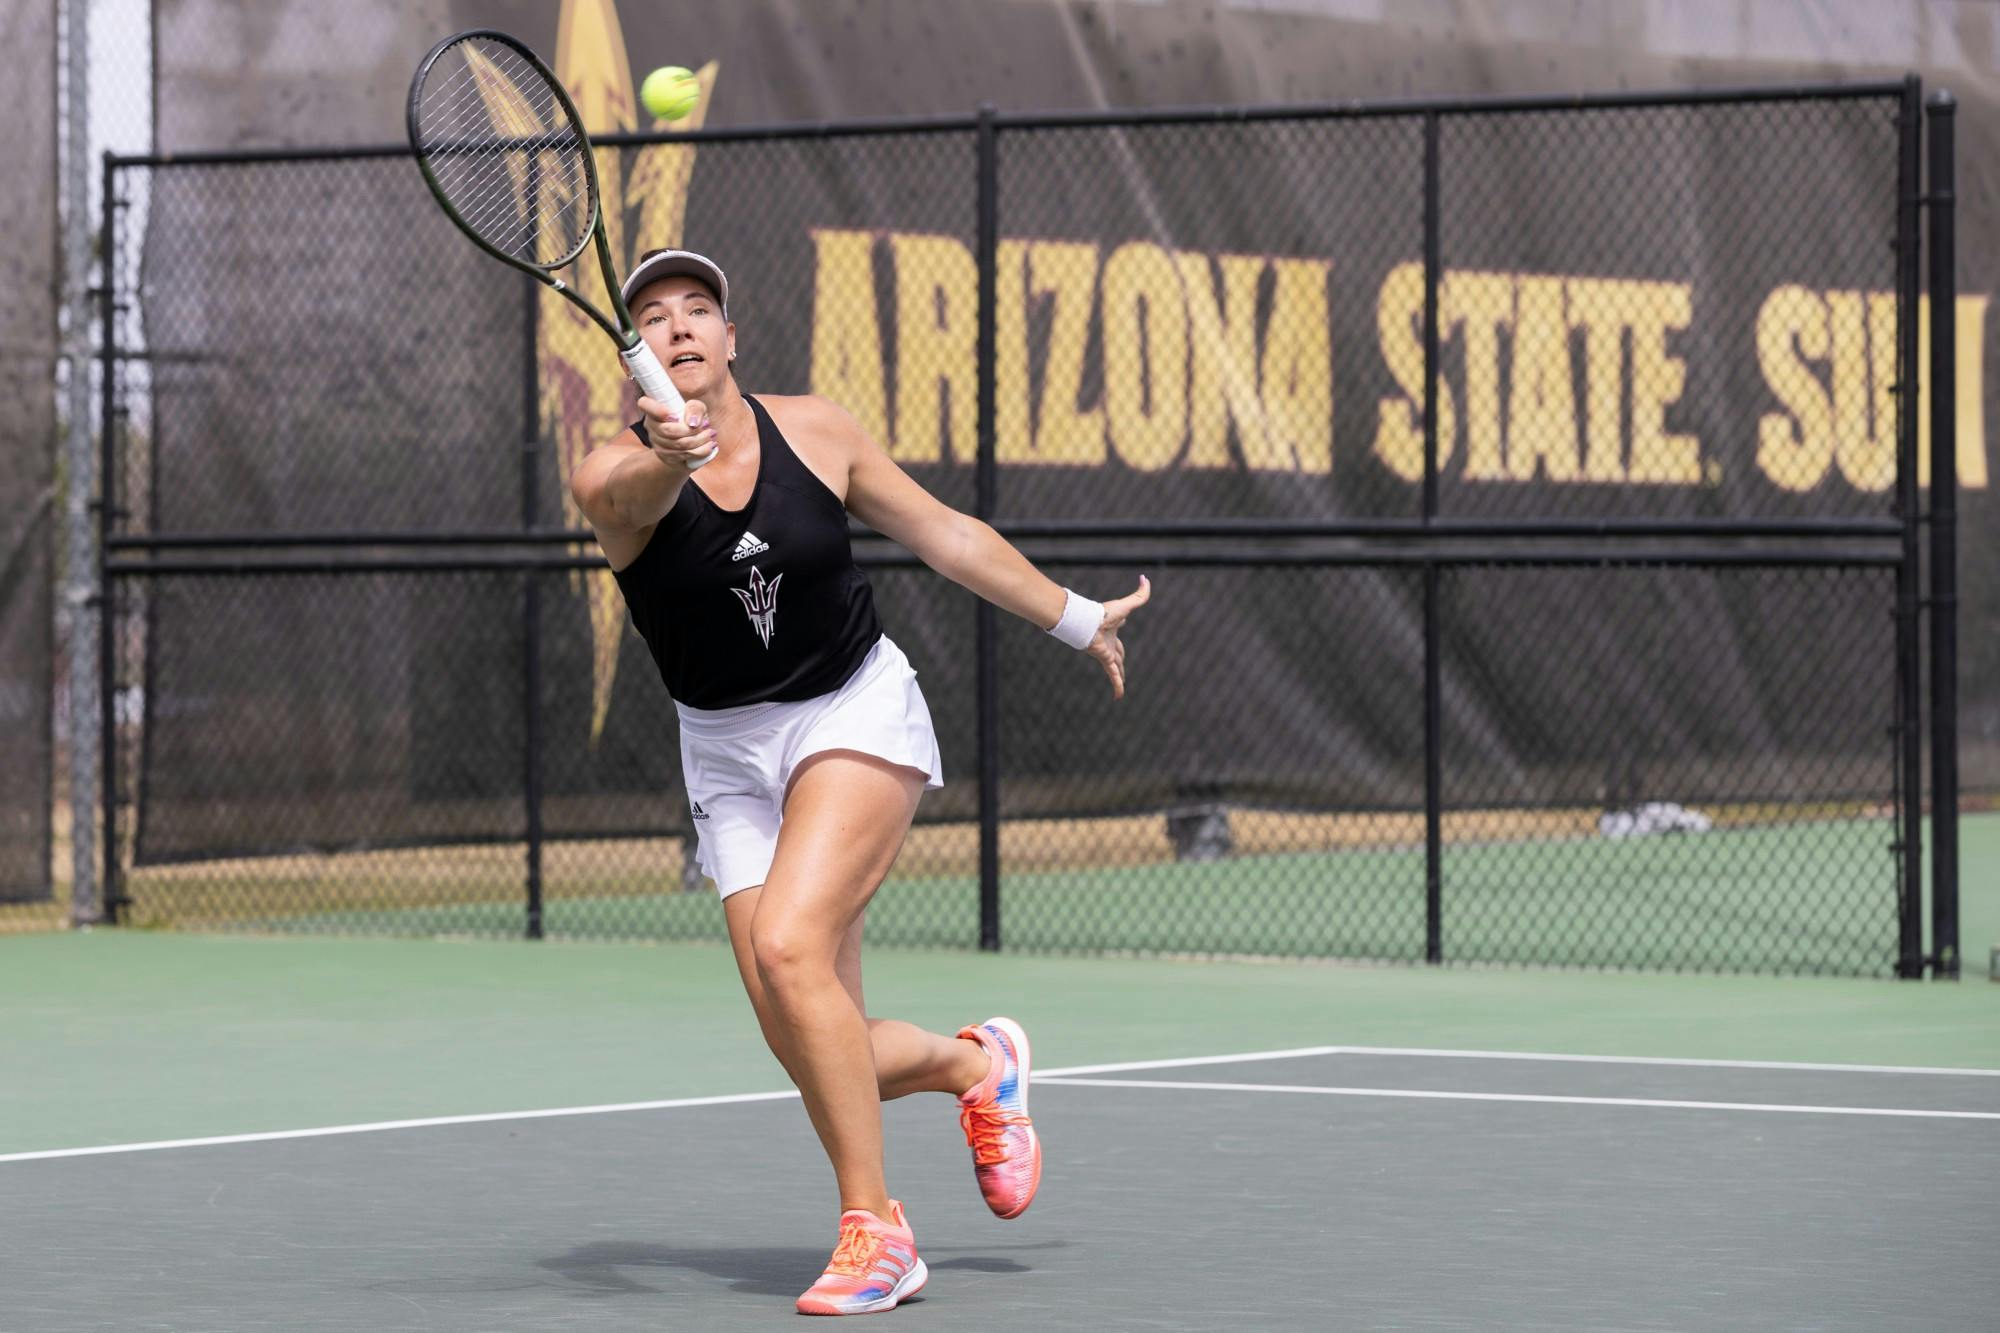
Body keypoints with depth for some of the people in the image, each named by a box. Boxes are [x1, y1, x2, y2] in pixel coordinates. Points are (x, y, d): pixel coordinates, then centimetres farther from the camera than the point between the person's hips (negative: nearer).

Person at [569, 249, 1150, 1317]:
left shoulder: (813, 430, -6)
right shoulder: (616, 477, -11)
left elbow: (944, 534, 8)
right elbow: (638, 490, -37)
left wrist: (1075, 619, 16)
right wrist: (666, 455, -61)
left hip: (857, 714, -2)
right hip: (730, 751, 2)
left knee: (788, 947, -25)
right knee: (808, 1047, -7)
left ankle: (873, 1230, -14)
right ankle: (976, 1065, 26)